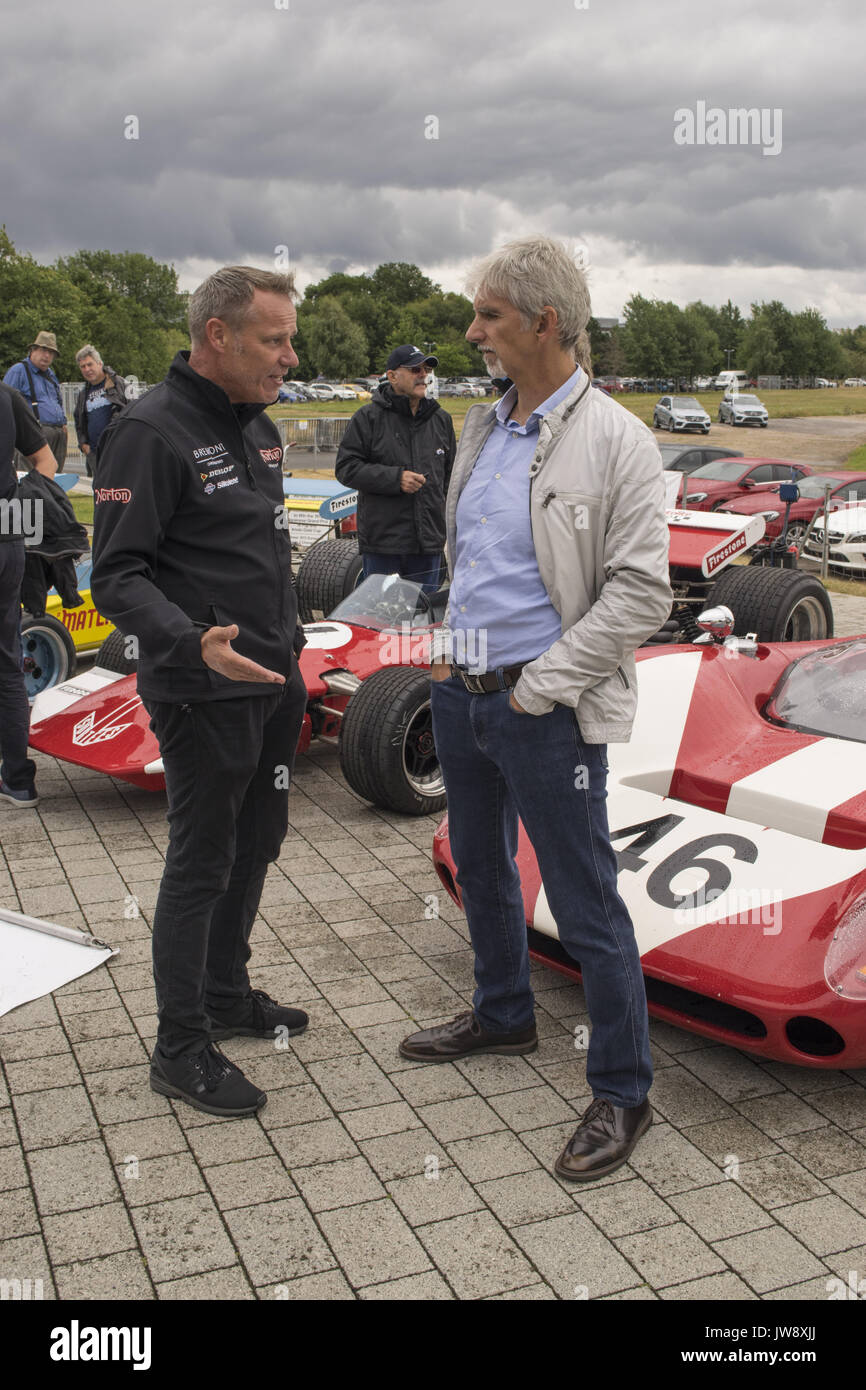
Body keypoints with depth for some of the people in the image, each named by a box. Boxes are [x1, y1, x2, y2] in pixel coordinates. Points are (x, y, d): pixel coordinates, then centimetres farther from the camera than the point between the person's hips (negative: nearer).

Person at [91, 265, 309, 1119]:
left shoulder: (257, 426, 11)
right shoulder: (150, 433, -17)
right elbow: (118, 576, -21)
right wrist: (192, 643, -35)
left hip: (273, 680, 9)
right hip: (204, 695, -9)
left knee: (255, 844, 18)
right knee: (201, 863, 1)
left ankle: (226, 996, 36)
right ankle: (180, 1050, 16)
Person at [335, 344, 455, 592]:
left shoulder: (441, 419, 12)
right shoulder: (368, 417, -2)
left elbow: (451, 473, 20)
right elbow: (346, 467, -7)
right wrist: (394, 478, -17)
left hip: (429, 543, 4)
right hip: (382, 538, -4)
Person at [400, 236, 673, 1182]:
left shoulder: (614, 441, -14)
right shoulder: (482, 429, 9)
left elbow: (641, 596, -18)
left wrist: (538, 687, -17)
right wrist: (451, 648, 9)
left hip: (544, 712, -8)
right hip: (460, 692, 8)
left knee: (587, 909, 1)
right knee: (481, 870, 23)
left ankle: (622, 1093, 19)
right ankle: (502, 1015, 45)